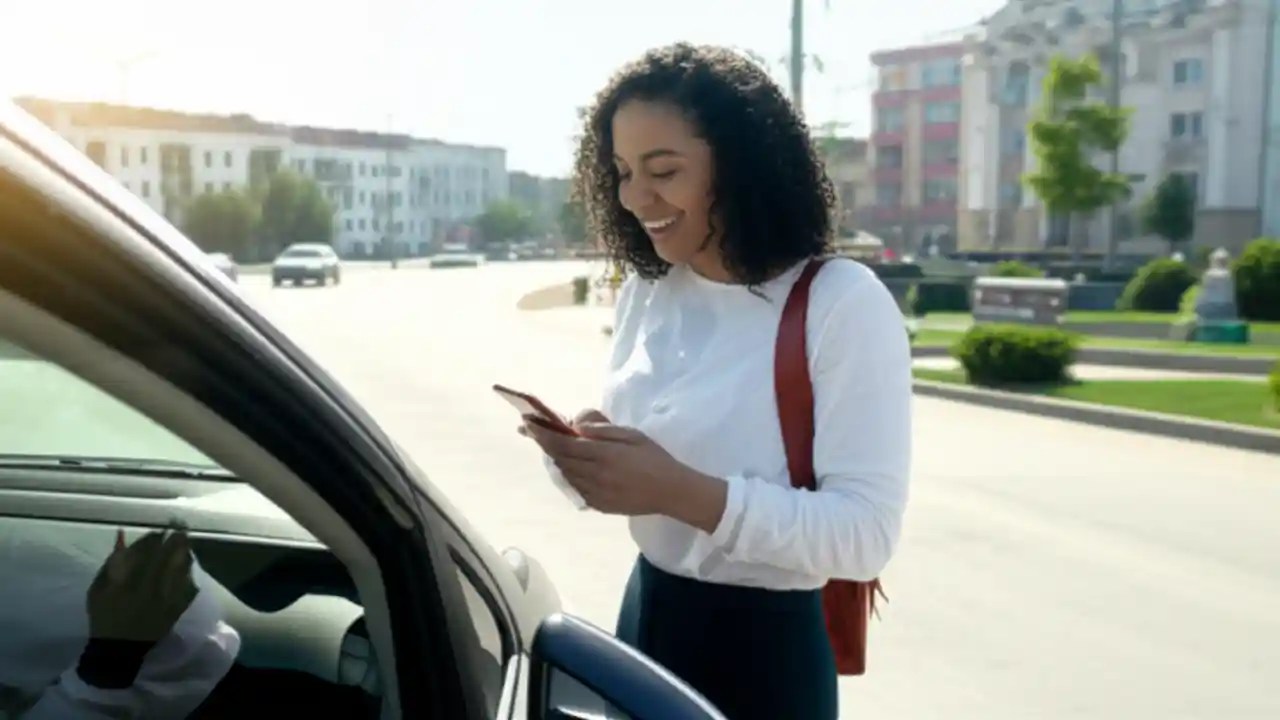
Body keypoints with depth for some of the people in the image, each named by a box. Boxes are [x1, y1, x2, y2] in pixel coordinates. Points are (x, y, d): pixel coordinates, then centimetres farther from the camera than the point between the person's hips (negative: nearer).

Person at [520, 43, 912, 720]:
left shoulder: (843, 302, -18)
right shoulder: (644, 291, 1)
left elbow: (866, 534, -22)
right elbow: (626, 472, 9)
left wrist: (684, 492, -31)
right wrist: (580, 457, -13)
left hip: (765, 647, -5)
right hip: (645, 615, 6)